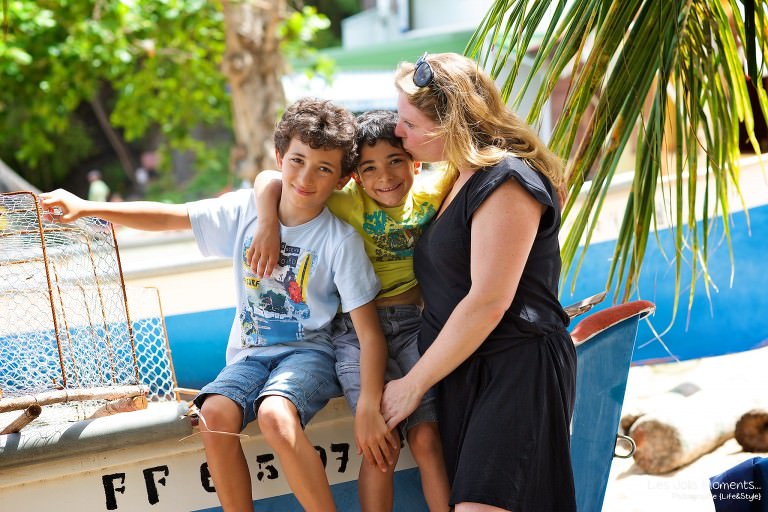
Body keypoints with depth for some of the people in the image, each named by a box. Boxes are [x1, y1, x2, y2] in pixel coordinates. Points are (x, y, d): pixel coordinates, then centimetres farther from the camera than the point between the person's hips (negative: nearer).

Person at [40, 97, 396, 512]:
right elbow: (169, 216, 7)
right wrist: (87, 208, -2)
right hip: (250, 354, 4)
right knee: (214, 415, -26)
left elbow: (370, 331, -12)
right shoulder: (244, 210, 0)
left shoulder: (341, 241, -11)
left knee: (275, 415, -35)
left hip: (308, 352, -4)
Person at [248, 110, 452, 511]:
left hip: (413, 324, 2)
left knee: (427, 438, -10)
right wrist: (268, 225, -18)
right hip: (357, 328, -2)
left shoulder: (430, 195, 0)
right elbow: (268, 180, -3)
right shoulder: (348, 204, -5)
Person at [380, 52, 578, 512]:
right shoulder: (462, 179, 16)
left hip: (516, 371, -9)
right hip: (464, 371, 9)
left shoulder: (506, 181, -13)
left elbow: (488, 302, -18)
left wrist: (413, 384, -10)